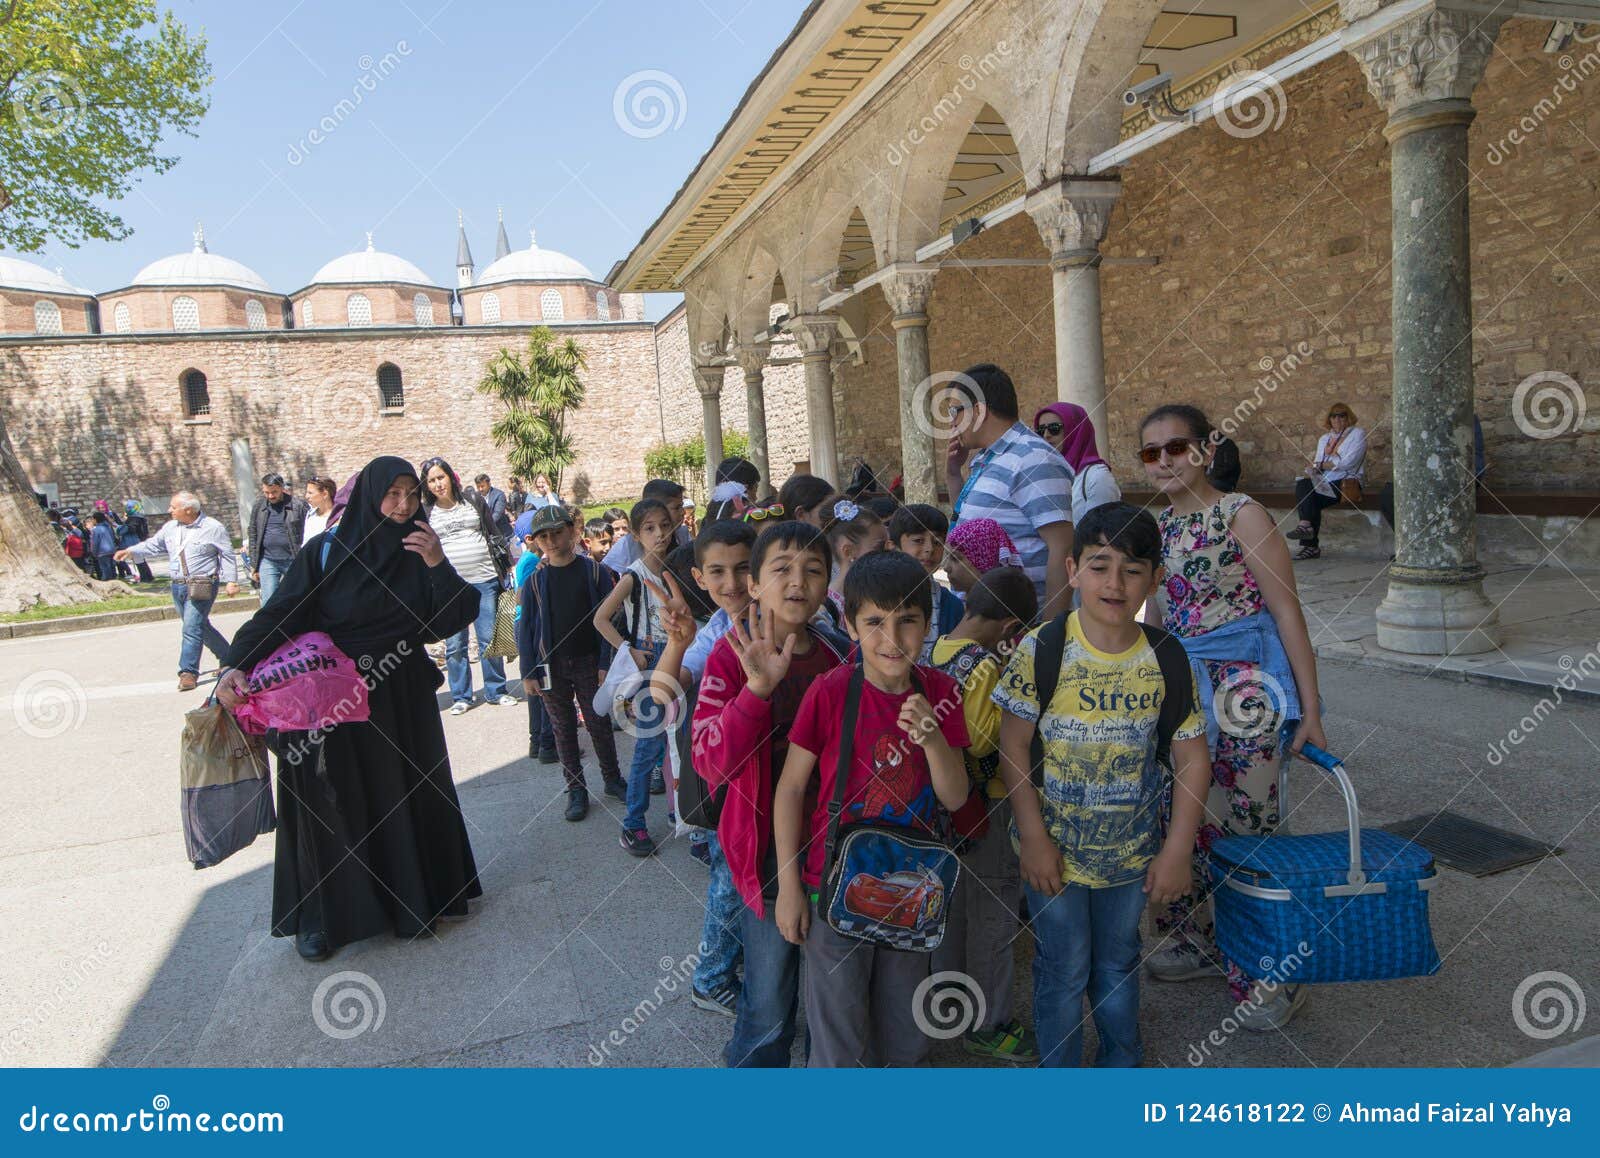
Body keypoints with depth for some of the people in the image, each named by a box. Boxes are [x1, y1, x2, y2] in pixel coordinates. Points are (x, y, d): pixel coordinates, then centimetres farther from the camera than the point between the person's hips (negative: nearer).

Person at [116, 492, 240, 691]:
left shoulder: (213, 528, -6)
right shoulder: (170, 527, 11)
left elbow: (227, 555, -3)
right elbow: (153, 545, 16)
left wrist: (231, 581, -7)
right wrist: (130, 551, 0)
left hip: (202, 587, -7)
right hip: (178, 586, 7)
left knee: (192, 628, -12)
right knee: (201, 626, 13)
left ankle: (188, 672, -8)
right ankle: (228, 657, 28)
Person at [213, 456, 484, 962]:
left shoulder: (417, 552, 1)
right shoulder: (326, 551, -8)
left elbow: (452, 619, -7)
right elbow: (279, 616, -15)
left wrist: (438, 567, -21)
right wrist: (237, 666, -29)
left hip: (402, 700, 3)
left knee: (406, 795, 11)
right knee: (331, 804, 6)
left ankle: (412, 898, 30)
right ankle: (318, 917, 23)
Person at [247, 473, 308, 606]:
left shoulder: (298, 505, -4)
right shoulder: (259, 506, 8)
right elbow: (253, 536, 12)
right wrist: (253, 566, 9)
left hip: (293, 560, -2)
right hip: (267, 561, 2)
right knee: (269, 604, -3)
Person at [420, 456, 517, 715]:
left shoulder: (473, 499, 6)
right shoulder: (424, 512, 5)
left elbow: (493, 534, 12)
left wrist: (504, 566, 8)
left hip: (484, 580, 0)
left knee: (489, 639, 4)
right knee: (455, 644, 5)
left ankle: (496, 691, 18)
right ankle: (461, 696, 18)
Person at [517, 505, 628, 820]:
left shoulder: (594, 572, -5)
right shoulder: (534, 581, -1)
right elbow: (526, 628, 2)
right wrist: (528, 674, -2)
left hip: (588, 662, -1)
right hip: (551, 667, 1)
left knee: (600, 724, 7)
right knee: (563, 729, 9)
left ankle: (612, 779, 24)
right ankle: (576, 788, 19)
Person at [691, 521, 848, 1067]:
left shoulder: (836, 657, 3)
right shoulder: (731, 657, -12)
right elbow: (710, 761, -24)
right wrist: (758, 689, -33)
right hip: (768, 846, -5)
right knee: (771, 1000, 4)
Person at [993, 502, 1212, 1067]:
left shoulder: (1167, 661, -8)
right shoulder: (1041, 650, -16)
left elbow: (1192, 758, -1)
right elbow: (1013, 748, -13)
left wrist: (1177, 850, -4)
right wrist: (1033, 838, -14)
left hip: (1132, 851, 3)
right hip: (1055, 850, -2)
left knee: (1119, 965, 22)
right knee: (1063, 972, 11)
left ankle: (1122, 1064, 44)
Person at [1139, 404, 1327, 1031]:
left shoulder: (1241, 514, -10)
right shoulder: (1159, 525, 8)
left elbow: (1287, 610, -11)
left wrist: (1309, 710, -13)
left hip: (1245, 688, -6)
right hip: (1181, 685, 6)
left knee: (1246, 829, -1)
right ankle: (1196, 939, 31)